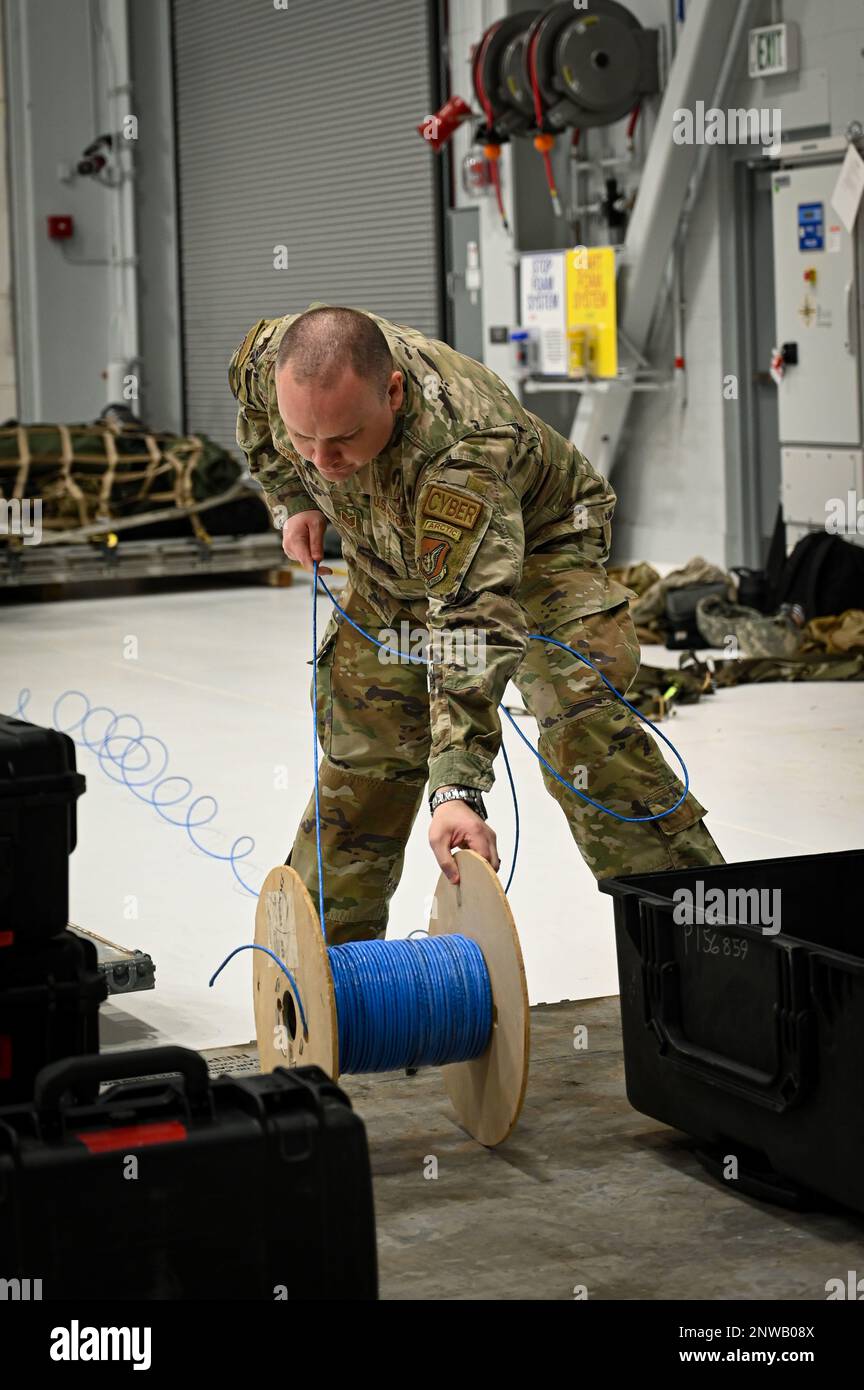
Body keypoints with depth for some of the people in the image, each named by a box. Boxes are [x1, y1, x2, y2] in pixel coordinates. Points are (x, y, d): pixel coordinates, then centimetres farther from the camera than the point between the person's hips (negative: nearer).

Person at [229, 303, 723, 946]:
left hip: (533, 539, -5)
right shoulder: (270, 356, -29)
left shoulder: (461, 450, -46)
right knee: (361, 750, 3)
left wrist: (457, 788, -60)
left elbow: (473, 620, -53)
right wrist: (292, 500, -7)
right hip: (392, 561, 6)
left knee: (582, 721, -23)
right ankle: (325, 946, 18)